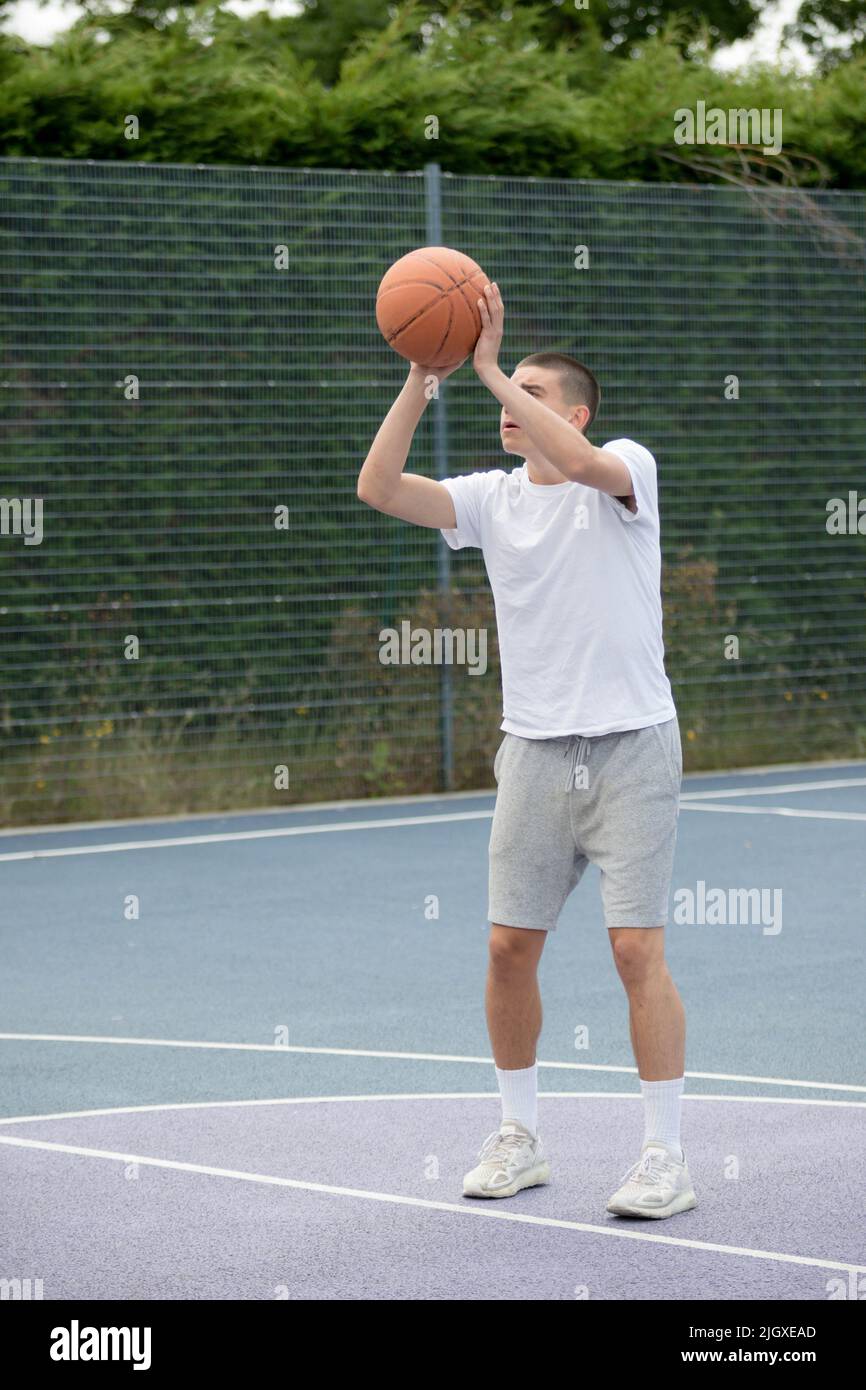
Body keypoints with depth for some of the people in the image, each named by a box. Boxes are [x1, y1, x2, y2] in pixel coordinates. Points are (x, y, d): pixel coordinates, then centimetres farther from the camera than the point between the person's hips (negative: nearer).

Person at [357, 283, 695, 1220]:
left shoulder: (624, 470, -5)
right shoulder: (491, 498, 7)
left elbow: (576, 461, -29)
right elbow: (378, 488, -4)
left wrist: (487, 364, -25)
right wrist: (421, 378, -11)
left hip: (630, 746, -5)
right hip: (534, 751, 5)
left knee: (637, 948, -8)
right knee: (510, 947, 4)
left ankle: (665, 1159, -2)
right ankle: (519, 1140, 19)